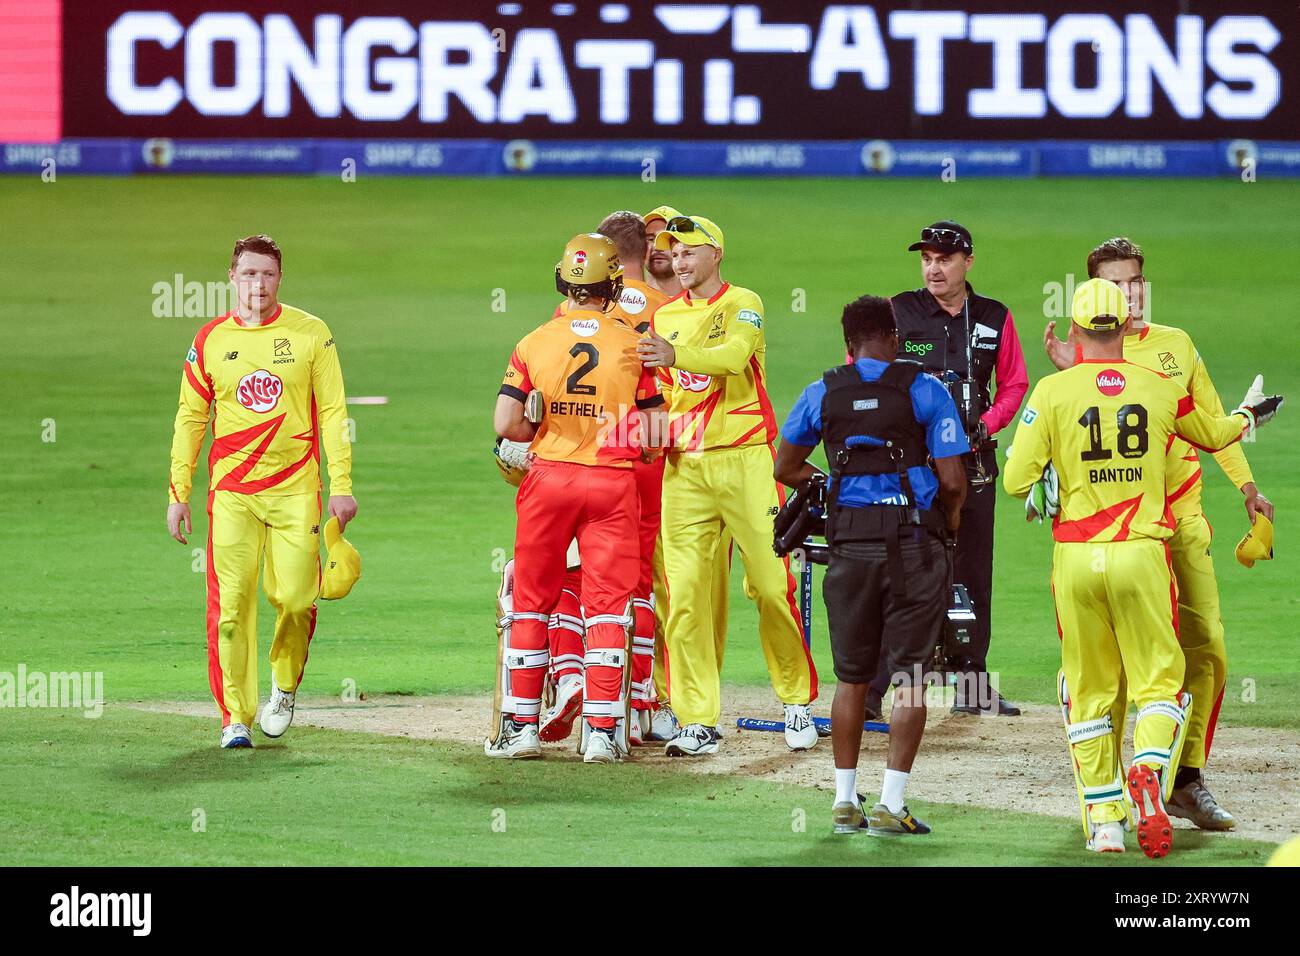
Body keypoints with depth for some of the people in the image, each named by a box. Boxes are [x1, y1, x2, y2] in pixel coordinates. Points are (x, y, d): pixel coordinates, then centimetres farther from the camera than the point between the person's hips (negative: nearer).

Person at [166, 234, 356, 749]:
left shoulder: (311, 334, 3)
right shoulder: (210, 340, 6)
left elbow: (333, 412, 3)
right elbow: (190, 419, 10)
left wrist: (341, 486, -3)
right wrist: (178, 494, 5)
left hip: (295, 490, -1)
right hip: (231, 492, 1)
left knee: (294, 598, -7)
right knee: (230, 604, -7)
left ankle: (284, 686, 21)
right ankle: (235, 716, 1)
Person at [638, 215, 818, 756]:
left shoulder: (743, 305, 0)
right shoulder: (665, 317, 16)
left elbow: (734, 355, -21)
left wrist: (675, 354, -37)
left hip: (746, 460, -4)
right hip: (684, 465, 4)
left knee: (770, 585, -5)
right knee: (684, 593, -4)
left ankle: (797, 701, 11)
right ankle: (698, 724, -2)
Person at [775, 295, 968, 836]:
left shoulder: (823, 393, 6)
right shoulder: (925, 391, -2)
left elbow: (786, 470, 15)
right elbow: (952, 480, -4)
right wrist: (951, 517, 16)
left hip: (850, 542, 2)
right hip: (914, 542, -2)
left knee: (851, 677, 13)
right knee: (909, 675, 1)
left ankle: (845, 800, 15)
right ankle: (891, 805, -3)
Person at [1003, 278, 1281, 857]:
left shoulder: (1052, 392, -5)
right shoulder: (1160, 390, 2)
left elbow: (1016, 481, -8)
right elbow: (1214, 436, 22)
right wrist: (1249, 415, 44)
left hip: (1076, 557, 0)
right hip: (1142, 554, 0)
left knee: (1089, 694, 10)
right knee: (1161, 681, 7)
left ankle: (1103, 819, 8)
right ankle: (1148, 770, -21)